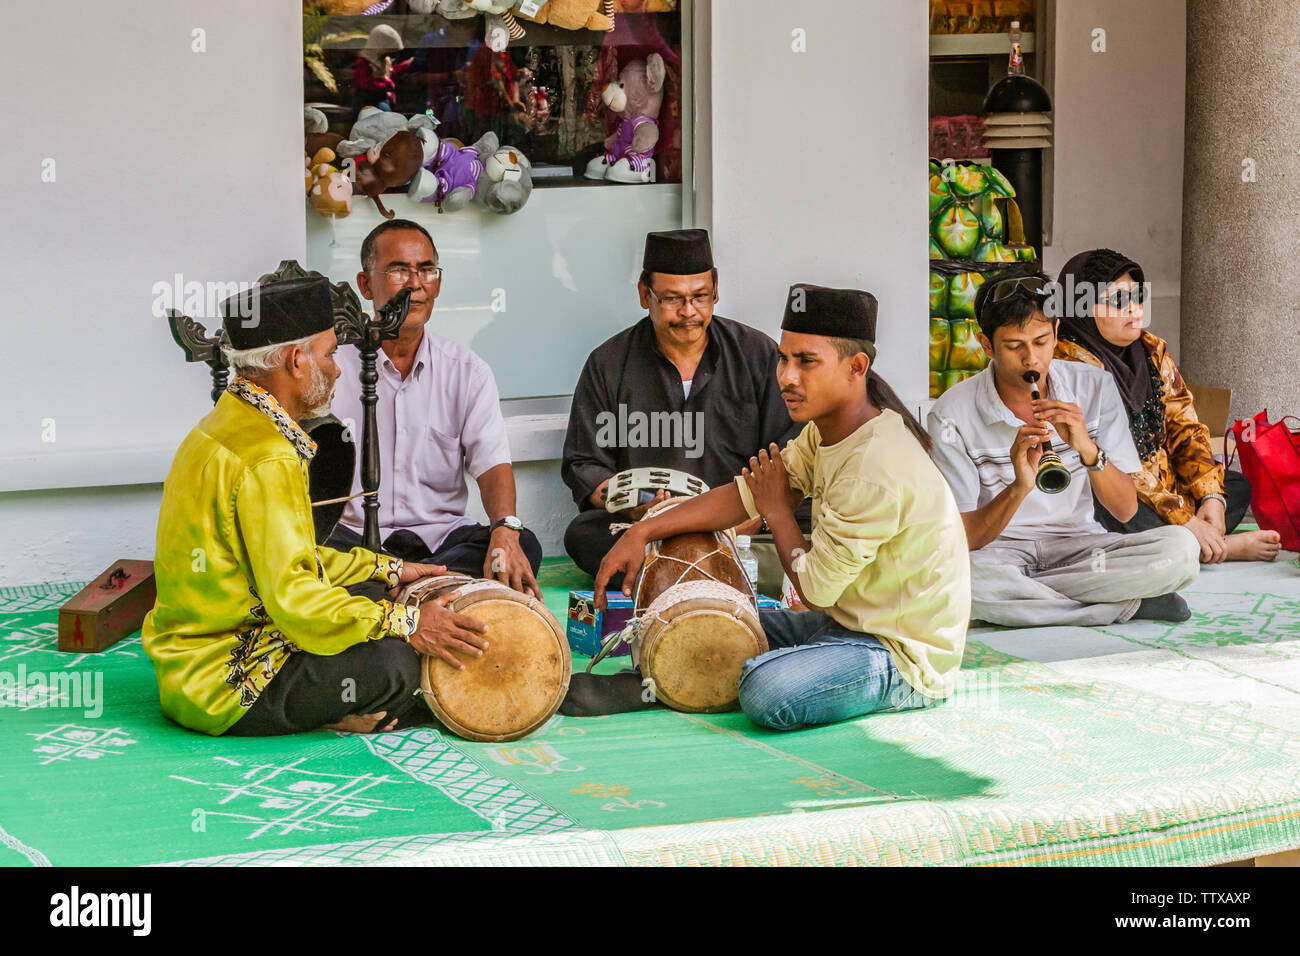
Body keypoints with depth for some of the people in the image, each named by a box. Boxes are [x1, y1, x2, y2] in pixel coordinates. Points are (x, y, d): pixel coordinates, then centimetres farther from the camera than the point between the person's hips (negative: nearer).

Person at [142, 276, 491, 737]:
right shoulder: (266, 458, -21)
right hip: (219, 688, -11)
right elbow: (292, 598, -27)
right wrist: (408, 625, -21)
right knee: (392, 661, -24)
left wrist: (387, 570, 21)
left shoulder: (228, 425, 12)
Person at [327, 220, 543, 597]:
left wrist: (505, 530, -26)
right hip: (357, 534, -2)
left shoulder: (468, 372, 10)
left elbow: (492, 465, -3)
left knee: (523, 546, -29)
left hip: (443, 536, 2)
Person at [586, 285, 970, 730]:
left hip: (905, 656, -10)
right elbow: (747, 494, 7)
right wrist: (643, 532, -3)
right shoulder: (826, 430, 2)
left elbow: (815, 589, -20)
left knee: (768, 691, -29)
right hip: (848, 622, 10)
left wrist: (778, 510, -3)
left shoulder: (877, 469, -28)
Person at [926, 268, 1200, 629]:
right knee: (958, 577, -38)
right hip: (998, 553, -1)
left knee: (1180, 548, -25)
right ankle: (1128, 606, -19)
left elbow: (1125, 510, -6)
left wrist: (1088, 449, -25)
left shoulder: (1094, 387, -3)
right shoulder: (951, 415, -11)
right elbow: (965, 538, -15)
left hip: (1079, 545, 1)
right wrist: (1018, 488, -33)